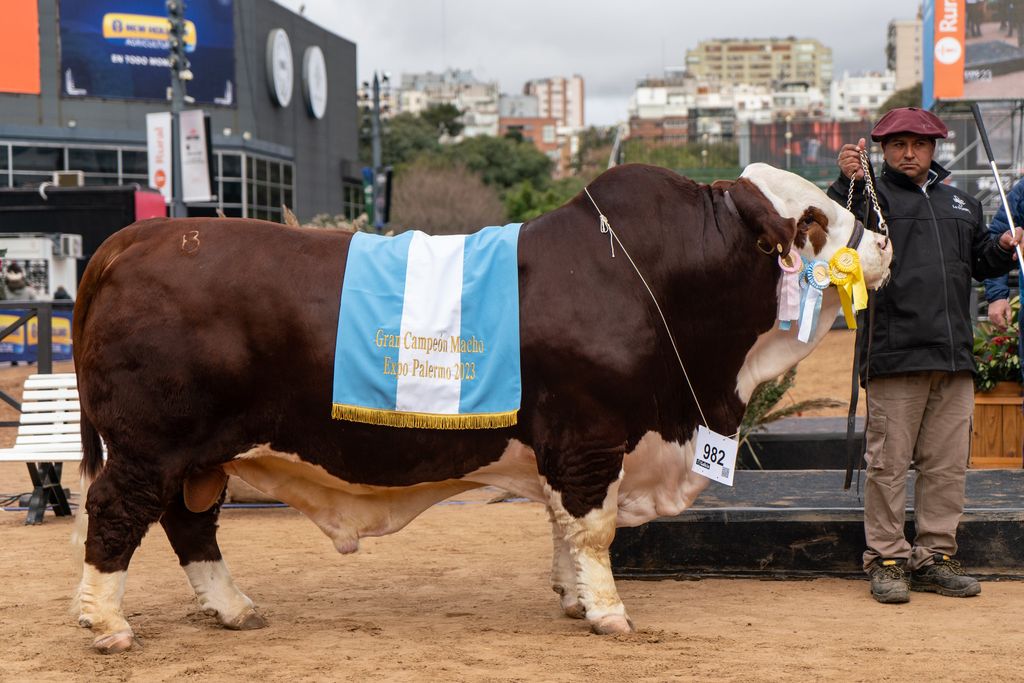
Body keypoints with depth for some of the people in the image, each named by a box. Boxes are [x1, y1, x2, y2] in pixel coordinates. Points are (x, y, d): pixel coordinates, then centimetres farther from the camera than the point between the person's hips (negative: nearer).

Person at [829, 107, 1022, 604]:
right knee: (889, 463, -3)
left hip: (954, 357, 5)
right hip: (894, 357, -5)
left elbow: (981, 262, 30)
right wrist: (846, 183, -23)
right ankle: (886, 560, 5)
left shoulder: (961, 205, 21)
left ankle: (934, 556, 17)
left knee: (947, 463, 8)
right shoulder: (873, 196, 5)